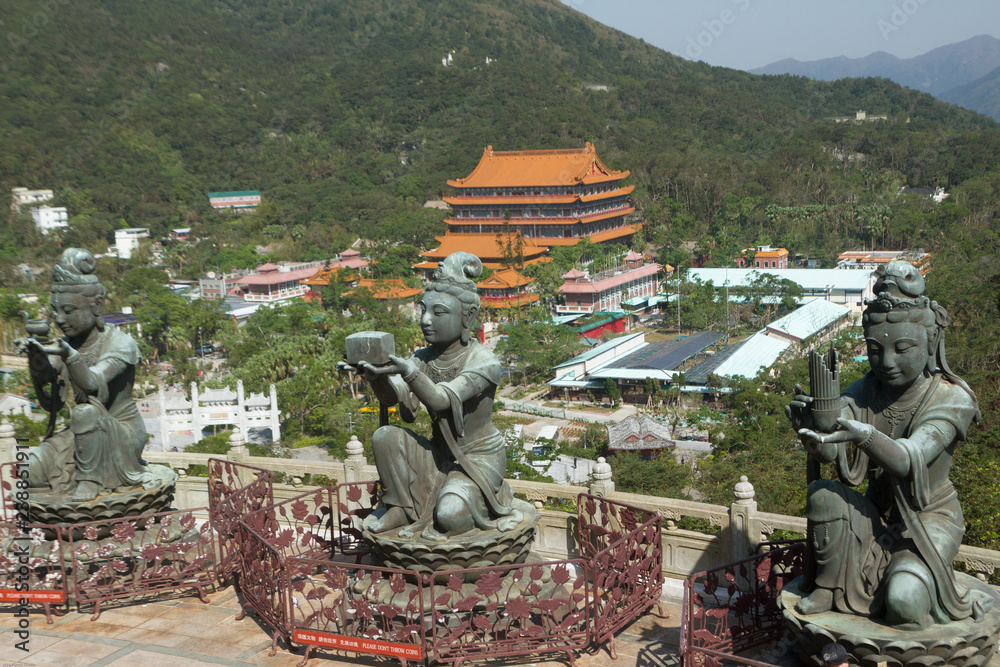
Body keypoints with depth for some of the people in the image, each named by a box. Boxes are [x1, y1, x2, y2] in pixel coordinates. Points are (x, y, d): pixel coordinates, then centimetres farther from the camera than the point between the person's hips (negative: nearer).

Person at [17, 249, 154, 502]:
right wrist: (36, 359, -20)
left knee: (85, 412, -35)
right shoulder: (66, 344, 2)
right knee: (31, 471, -10)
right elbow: (51, 403, -5)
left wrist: (68, 355, -51)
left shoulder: (121, 343, -17)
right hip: (88, 434, 6)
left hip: (123, 434, -6)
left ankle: (90, 480, -16)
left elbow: (92, 385, -33)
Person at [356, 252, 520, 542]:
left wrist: (407, 370, -51)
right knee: (385, 436, -19)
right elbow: (392, 395, -18)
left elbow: (441, 400, -35)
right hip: (440, 455, 5)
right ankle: (401, 510, -1)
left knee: (449, 514, -31)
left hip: (480, 457, -5)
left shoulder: (484, 363, -20)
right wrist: (376, 373, -40)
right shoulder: (424, 358, -3)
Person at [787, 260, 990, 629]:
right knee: (822, 494, -27)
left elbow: (909, 459, -37)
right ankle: (829, 587, -5)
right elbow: (828, 451, -24)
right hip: (878, 515, 4)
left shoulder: (952, 400, -19)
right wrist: (811, 427, -48)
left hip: (929, 519, -4)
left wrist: (864, 435, -58)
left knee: (903, 597, -30)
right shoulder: (865, 392, -7)